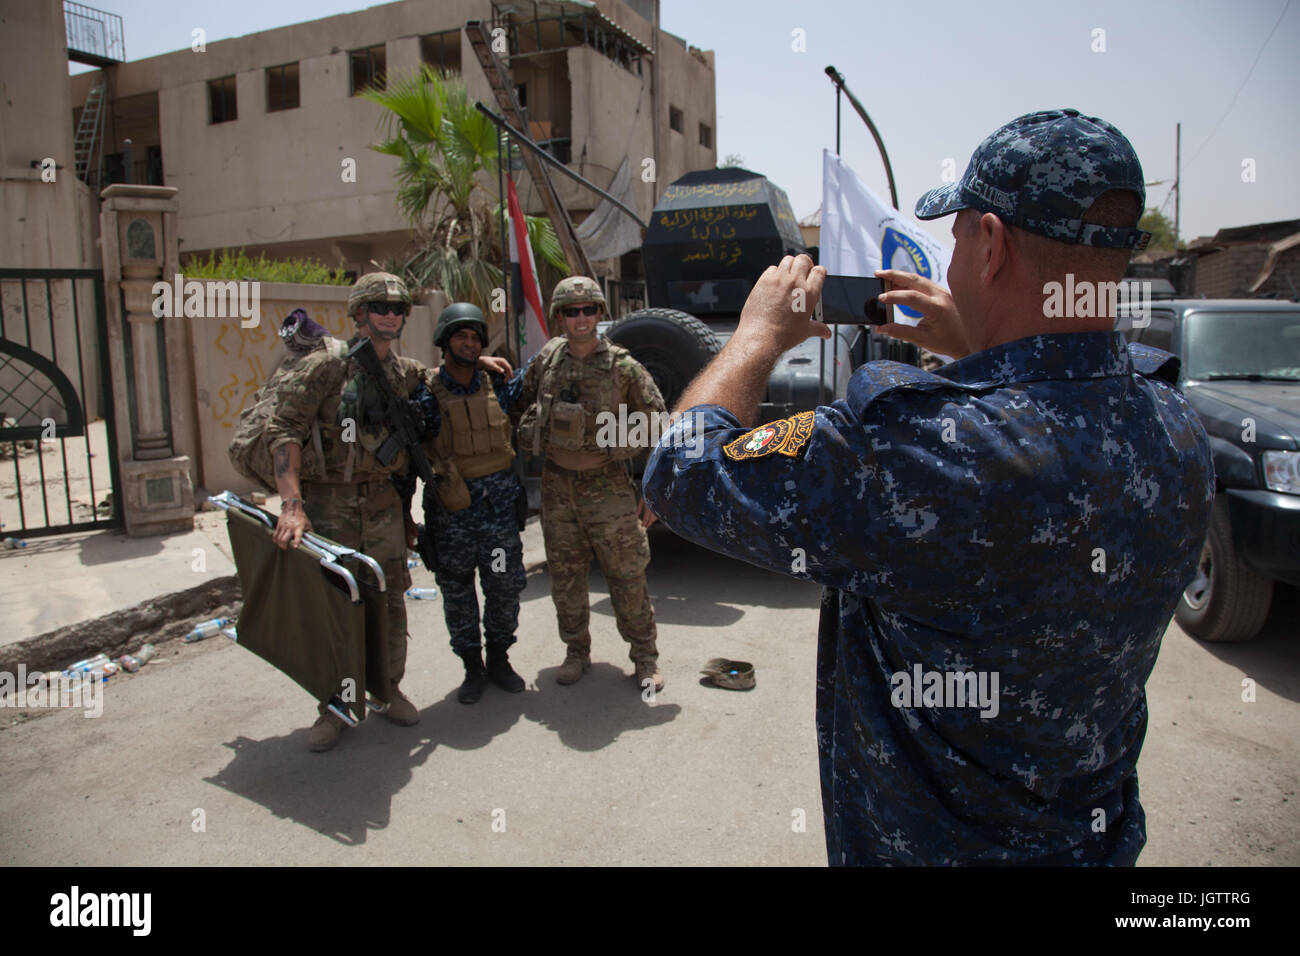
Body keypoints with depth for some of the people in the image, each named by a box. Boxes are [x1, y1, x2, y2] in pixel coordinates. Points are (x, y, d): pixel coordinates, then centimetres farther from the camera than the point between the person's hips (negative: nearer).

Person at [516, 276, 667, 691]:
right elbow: (522, 406, 19)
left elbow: (658, 433, -7)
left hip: (608, 488, -3)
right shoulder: (545, 361, 1)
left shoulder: (623, 367, -10)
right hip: (557, 486, 4)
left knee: (627, 577, 3)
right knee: (565, 578, 12)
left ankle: (645, 659, 19)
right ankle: (577, 652, 30)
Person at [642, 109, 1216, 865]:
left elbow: (682, 471, -25)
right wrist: (971, 349, 10)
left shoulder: (918, 448, -37)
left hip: (925, 844, -6)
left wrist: (763, 329, -11)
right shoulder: (1178, 430, -12)